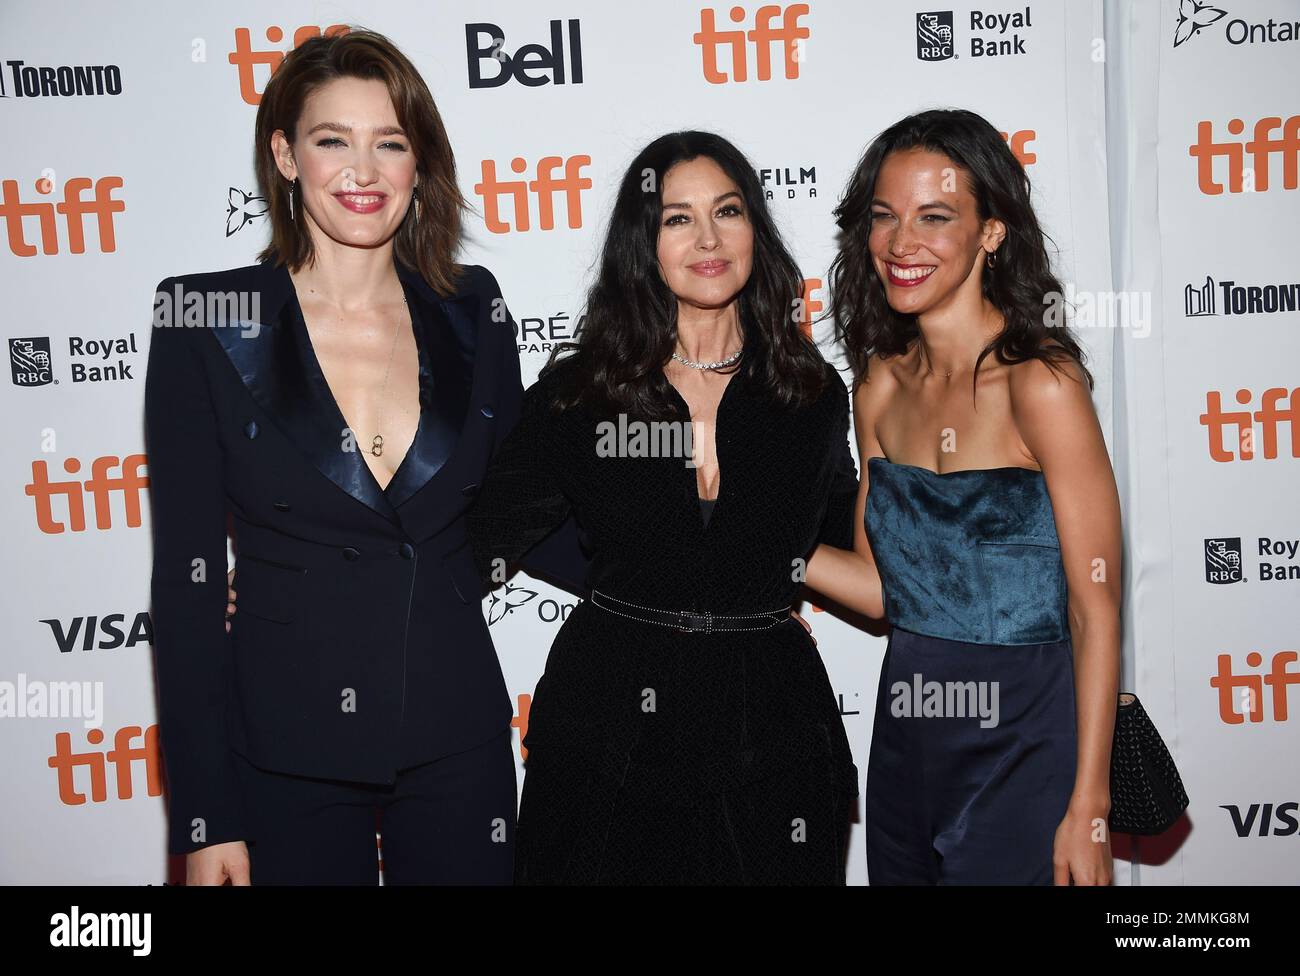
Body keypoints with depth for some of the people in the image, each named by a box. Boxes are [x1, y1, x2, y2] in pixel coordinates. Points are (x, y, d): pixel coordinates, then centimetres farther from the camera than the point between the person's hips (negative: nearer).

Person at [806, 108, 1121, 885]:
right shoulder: (882, 383, 2)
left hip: (1024, 742, -6)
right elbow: (887, 586, 6)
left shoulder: (1040, 382, -16)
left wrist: (1088, 810, -14)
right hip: (906, 737, 6)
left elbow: (1096, 611, -14)